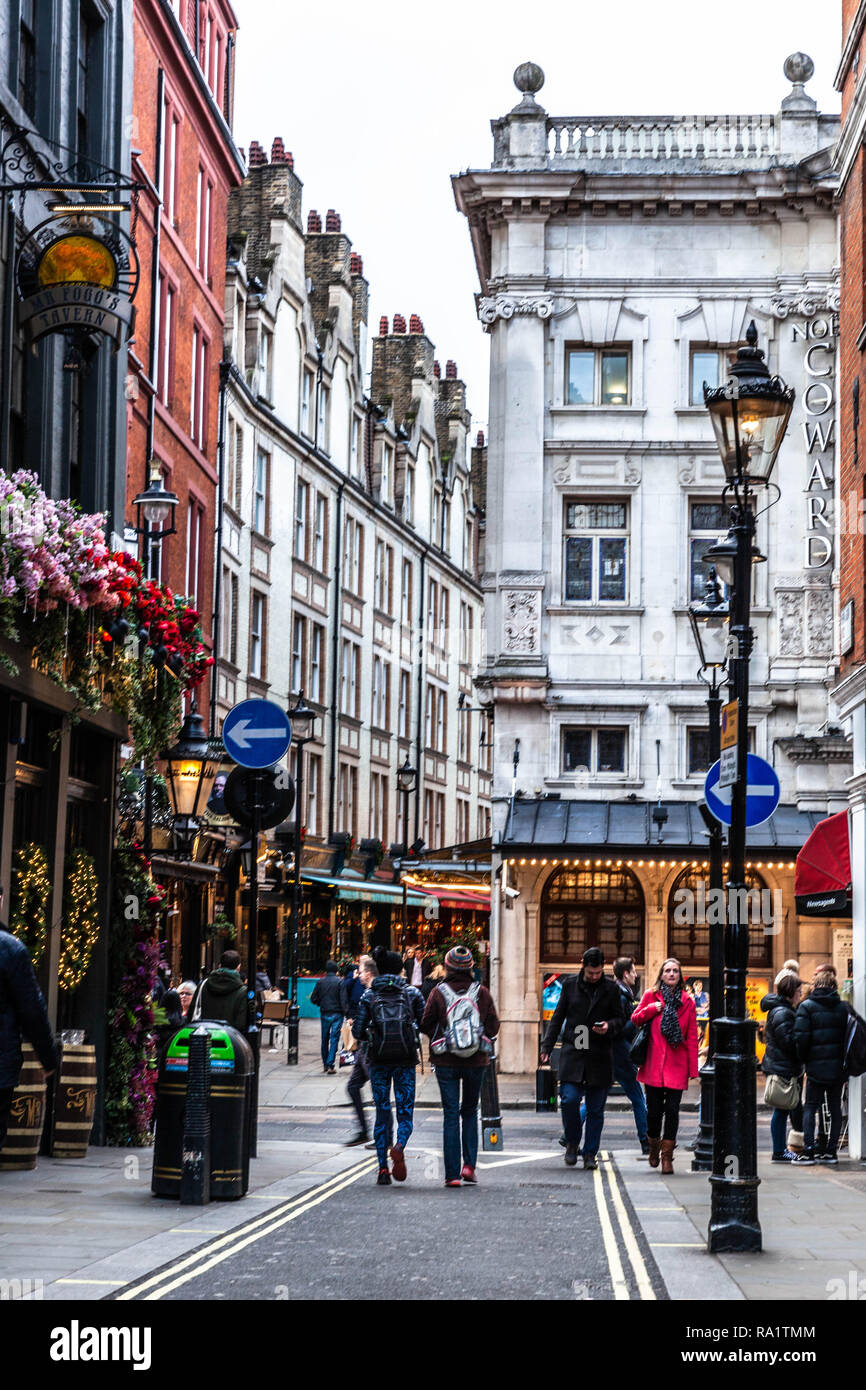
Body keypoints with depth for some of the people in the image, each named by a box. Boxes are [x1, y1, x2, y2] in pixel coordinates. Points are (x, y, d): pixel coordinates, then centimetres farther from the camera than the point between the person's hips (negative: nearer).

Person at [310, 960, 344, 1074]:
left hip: (325, 1014, 2)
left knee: (325, 1040, 15)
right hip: (337, 1014, -2)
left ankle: (325, 1064, 23)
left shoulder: (320, 982, 1)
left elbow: (313, 999, 2)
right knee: (334, 1039, -2)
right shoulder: (340, 982, -6)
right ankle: (330, 1065, -11)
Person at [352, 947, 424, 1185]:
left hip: (379, 1060, 1)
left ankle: (383, 1168, 3)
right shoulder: (412, 993, 1)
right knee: (405, 1112, 6)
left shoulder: (369, 995, 2)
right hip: (405, 1060, -1)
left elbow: (358, 1030, -2)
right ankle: (400, 1146, -25)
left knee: (382, 1114, 9)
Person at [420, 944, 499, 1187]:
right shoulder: (482, 993, -3)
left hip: (446, 1062, -1)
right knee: (470, 1112, 18)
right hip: (476, 1060, 1)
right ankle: (469, 1165, 7)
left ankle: (452, 1174, -1)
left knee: (450, 1115, 2)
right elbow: (493, 1027, -1)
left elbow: (425, 1025, -6)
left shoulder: (438, 992, -7)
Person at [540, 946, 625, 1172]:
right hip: (573, 1052, 0)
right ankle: (572, 1143, 8)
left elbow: (621, 1018, 11)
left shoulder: (611, 989, 4)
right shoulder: (571, 984, 6)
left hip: (600, 1057, 0)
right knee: (569, 1099, -14)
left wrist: (609, 1026, -12)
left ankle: (590, 1153, 12)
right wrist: (547, 1047, 5)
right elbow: (558, 1017, 11)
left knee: (596, 1108, 2)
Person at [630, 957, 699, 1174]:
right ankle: (654, 1145, 27)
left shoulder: (688, 1002, 7)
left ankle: (667, 1156, 4)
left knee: (672, 1109, -5)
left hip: (677, 1065, 0)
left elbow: (692, 1037, 6)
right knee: (654, 1109, 1)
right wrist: (651, 1009, -8)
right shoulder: (651, 996, 7)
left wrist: (692, 1068, 0)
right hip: (654, 1064, 0)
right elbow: (635, 1020, 10)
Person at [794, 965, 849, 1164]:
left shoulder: (807, 1006, -5)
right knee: (835, 1108, 10)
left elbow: (801, 1037, -12)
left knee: (810, 1108, 2)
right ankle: (830, 1151, 11)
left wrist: (802, 1058, 3)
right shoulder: (842, 1007, 6)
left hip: (817, 1066, -3)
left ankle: (809, 1150, -5)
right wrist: (843, 1059, 14)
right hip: (838, 1066, 3)